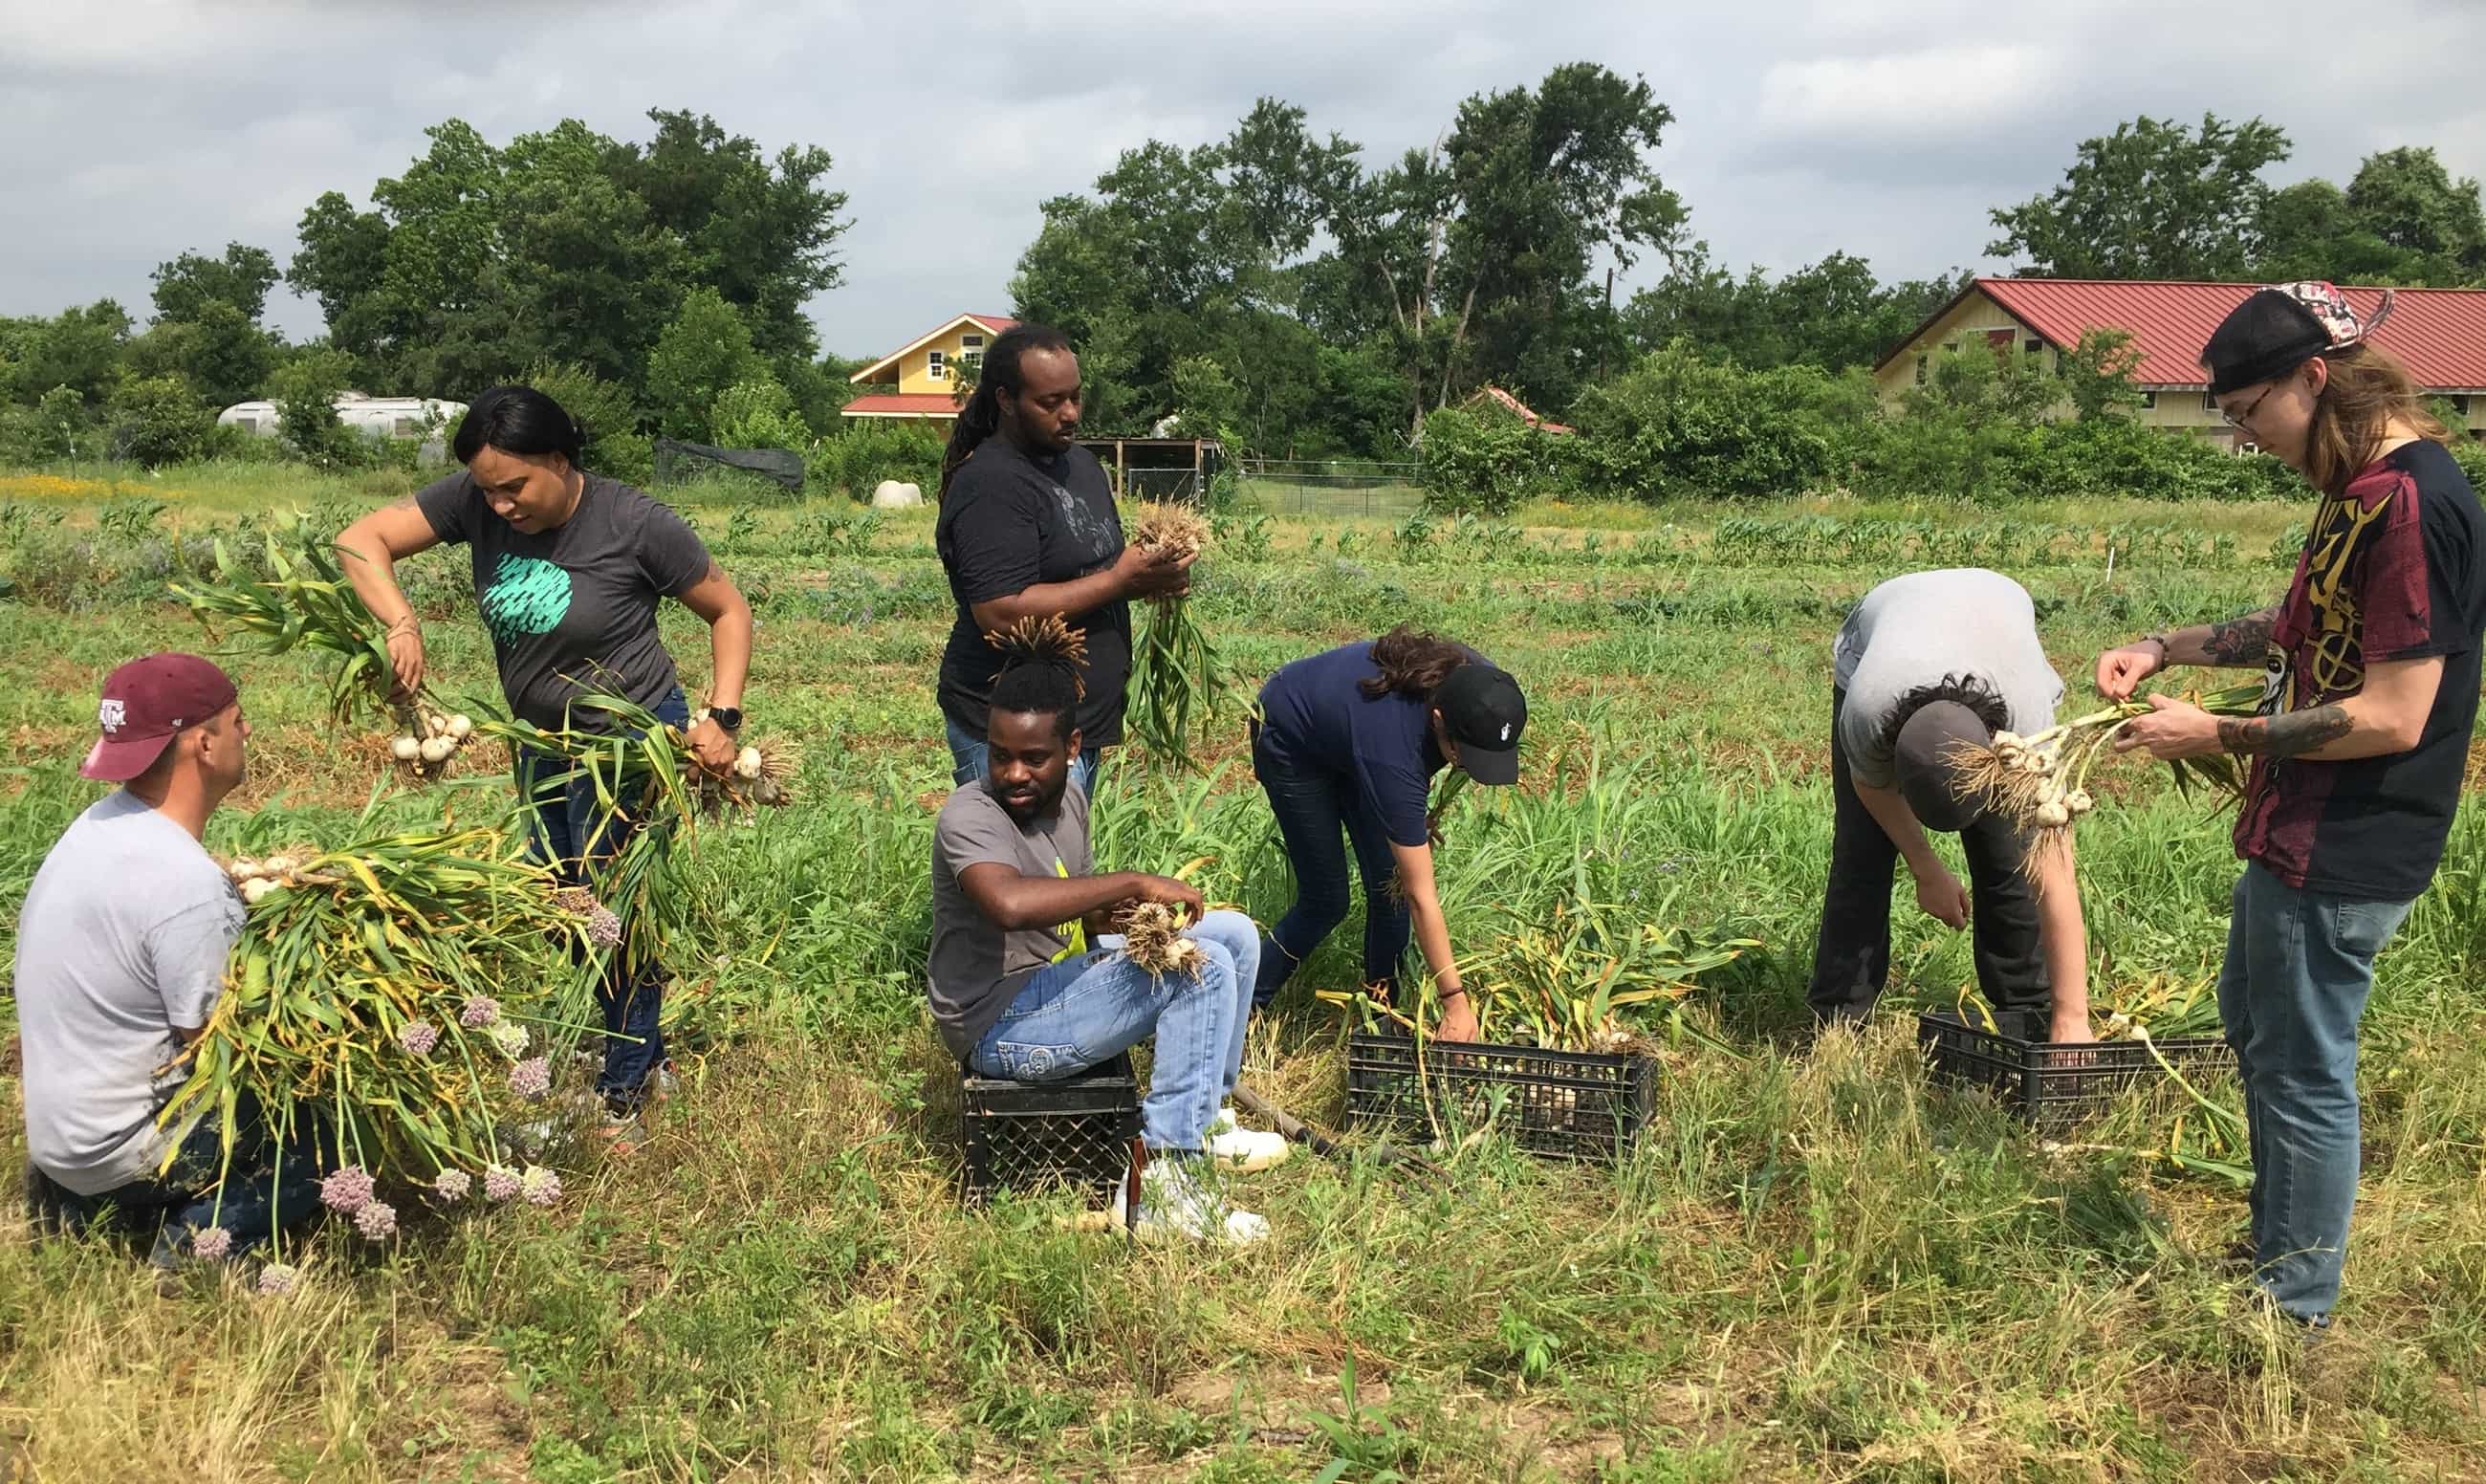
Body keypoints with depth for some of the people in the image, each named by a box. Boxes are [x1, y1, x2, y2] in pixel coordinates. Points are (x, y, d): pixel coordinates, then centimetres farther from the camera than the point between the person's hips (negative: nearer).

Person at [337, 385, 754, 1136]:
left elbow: (728, 609, -10)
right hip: (546, 743, 6)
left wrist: (723, 717, -19)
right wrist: (401, 623, -30)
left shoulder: (636, 525, -22)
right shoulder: (474, 503, -12)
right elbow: (361, 541, -12)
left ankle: (625, 1094, 17)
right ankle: (647, 1057, 35)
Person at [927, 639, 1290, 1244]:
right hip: (1002, 1025, -9)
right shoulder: (970, 815, -22)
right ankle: (1167, 1183, -22)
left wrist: (1129, 915, -8)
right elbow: (1009, 904, -43)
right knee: (1205, 966, -22)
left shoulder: (1069, 801, 6)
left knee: (1235, 933, 10)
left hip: (1057, 982, 9)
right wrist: (1134, 882, -33)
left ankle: (1203, 1121, 16)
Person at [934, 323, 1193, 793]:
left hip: (1082, 723, 9)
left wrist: (1148, 572, 2)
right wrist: (1120, 581, -21)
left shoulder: (1081, 462, 12)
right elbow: (1001, 614, -25)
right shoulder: (990, 485, -17)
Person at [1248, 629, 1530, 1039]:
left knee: (1390, 887, -1)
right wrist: (1455, 1001, -35)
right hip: (1290, 741, -6)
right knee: (1325, 901, -4)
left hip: (1345, 721, 6)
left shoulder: (1476, 682, -29)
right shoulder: (1393, 753, -43)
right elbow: (1421, 897, -37)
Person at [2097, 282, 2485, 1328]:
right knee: (2250, 1019, 25)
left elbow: (2393, 717, -26)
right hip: (2301, 832, 11)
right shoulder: (2365, 485, 7)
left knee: (2303, 1071, 4)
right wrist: (2167, 648, 8)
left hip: (2339, 854, -11)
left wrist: (2218, 737, -18)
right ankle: (2278, 1243, 41)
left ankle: (2297, 1302, 22)